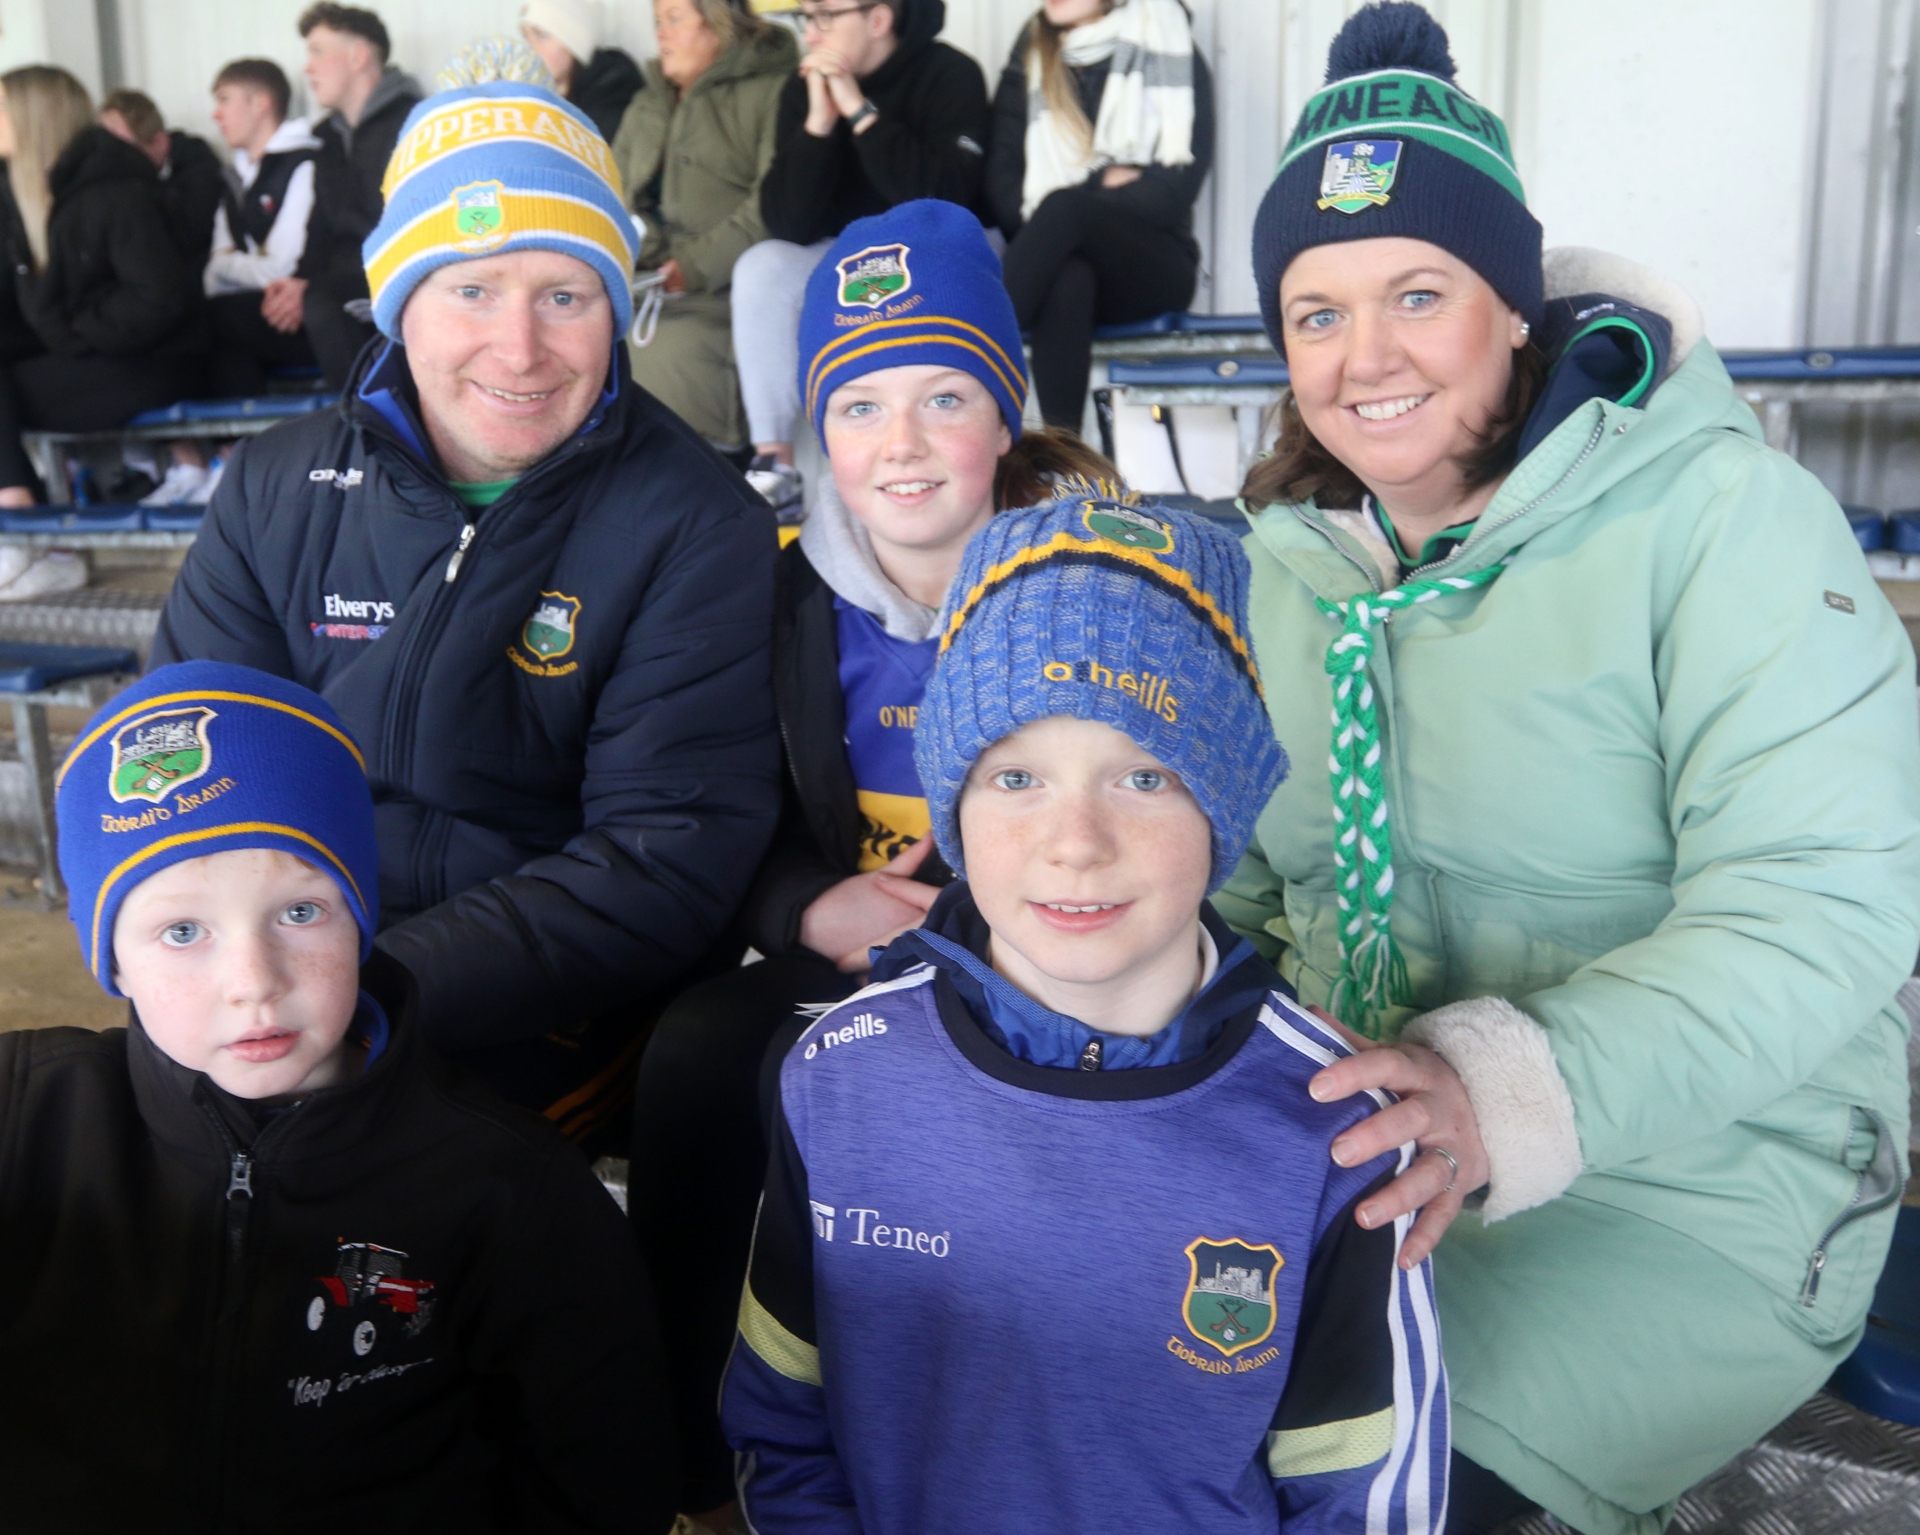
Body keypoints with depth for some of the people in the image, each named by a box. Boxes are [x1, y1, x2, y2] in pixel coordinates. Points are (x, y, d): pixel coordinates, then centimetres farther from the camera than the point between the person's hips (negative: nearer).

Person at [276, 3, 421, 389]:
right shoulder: (329, 137, 15)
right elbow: (323, 234, 15)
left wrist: (313, 289, -19)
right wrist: (299, 283, -8)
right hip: (354, 284, 7)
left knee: (322, 307, -34)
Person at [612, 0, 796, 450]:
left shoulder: (771, 92, 0)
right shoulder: (647, 106, 24)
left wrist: (696, 267, -19)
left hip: (730, 285, -6)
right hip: (654, 281, 7)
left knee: (671, 349, -27)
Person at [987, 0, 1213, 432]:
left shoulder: (1171, 56, 8)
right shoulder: (1028, 61, 16)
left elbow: (1172, 192, -5)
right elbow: (1002, 187, 5)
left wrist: (1058, 207, -13)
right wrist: (1100, 181, -9)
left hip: (1150, 269, -1)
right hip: (1051, 267, 2)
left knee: (1066, 209, -33)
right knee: (1067, 279, -35)